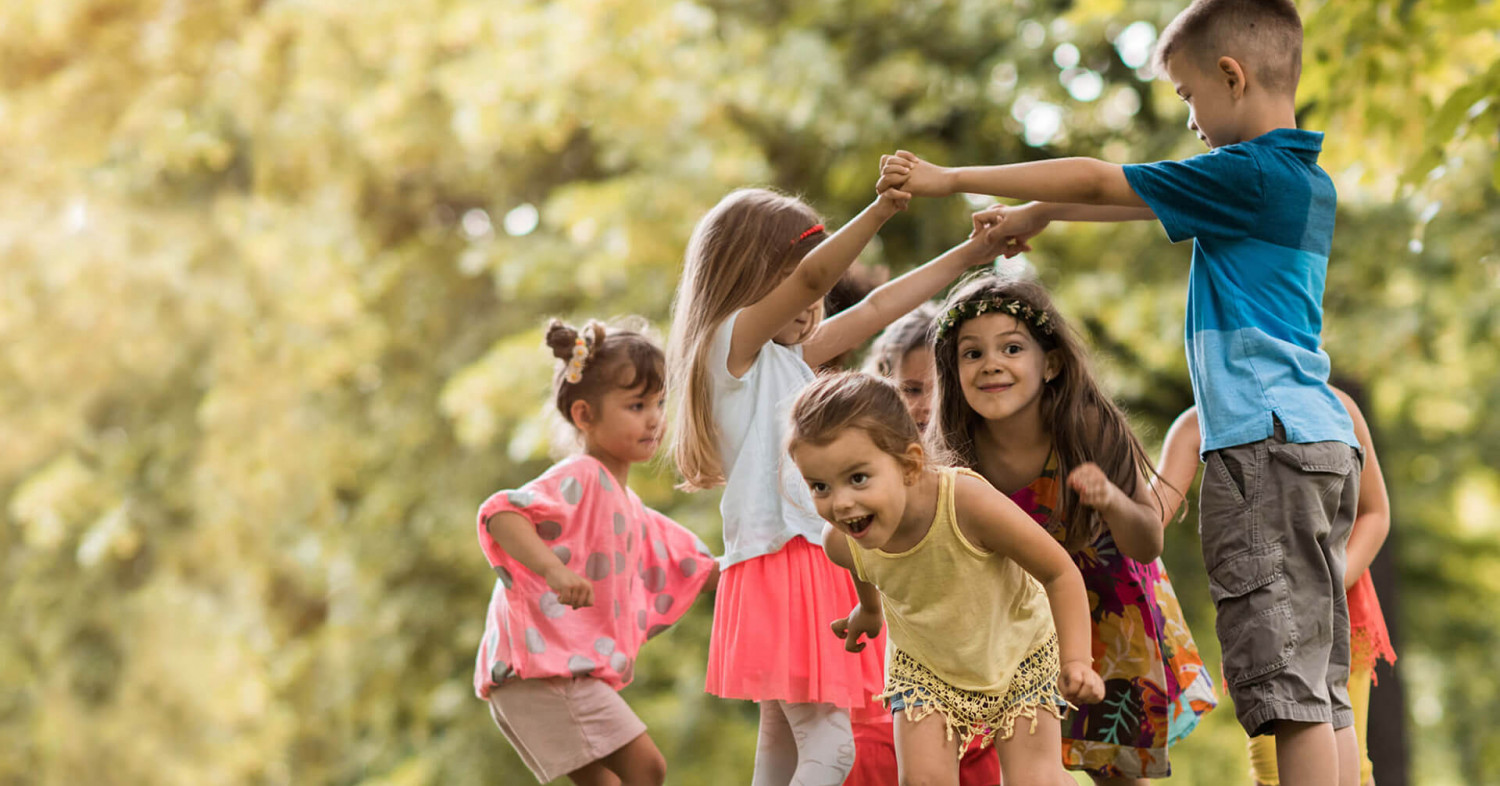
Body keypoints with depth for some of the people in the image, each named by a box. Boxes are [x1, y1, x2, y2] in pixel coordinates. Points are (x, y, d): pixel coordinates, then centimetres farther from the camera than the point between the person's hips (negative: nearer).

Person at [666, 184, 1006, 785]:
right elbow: (812, 276, -21)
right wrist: (880, 210, -33)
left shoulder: (786, 357, 20)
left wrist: (967, 256, 25)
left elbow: (873, 310, 24)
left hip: (813, 558, 10)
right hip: (781, 561, -10)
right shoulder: (732, 342, -6)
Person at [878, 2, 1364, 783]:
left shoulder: (1249, 175, -9)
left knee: (1287, 679, -11)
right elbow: (1138, 197, 28)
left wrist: (951, 180, 3)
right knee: (1323, 687, 7)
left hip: (1265, 441, -9)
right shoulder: (1303, 180, 18)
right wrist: (1039, 212, 34)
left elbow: (1099, 181, -4)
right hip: (1322, 440, 9)